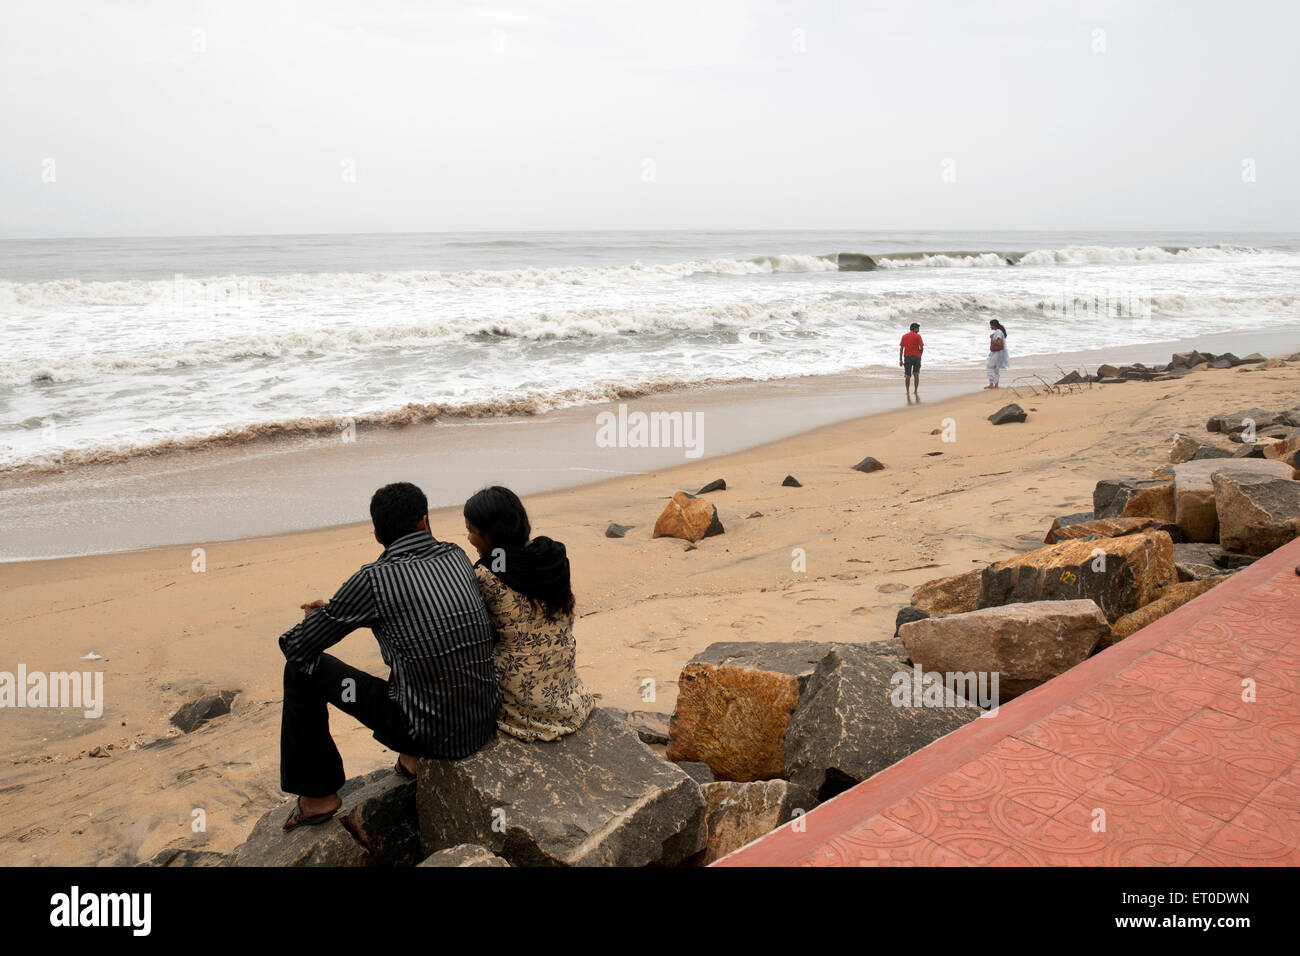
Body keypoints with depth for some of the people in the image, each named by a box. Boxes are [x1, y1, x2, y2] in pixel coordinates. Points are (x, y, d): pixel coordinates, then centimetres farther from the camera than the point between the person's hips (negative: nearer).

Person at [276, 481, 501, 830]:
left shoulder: (373, 580, -13)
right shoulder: (456, 557, 4)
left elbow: (296, 647, -2)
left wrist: (317, 618, 23)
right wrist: (335, 612, 29)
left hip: (432, 733, -6)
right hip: (487, 722, 6)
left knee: (302, 669, 9)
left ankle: (318, 794, 24)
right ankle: (415, 758, 29)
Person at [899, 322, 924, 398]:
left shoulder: (904, 336, 7)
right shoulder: (917, 336, -4)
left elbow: (901, 348, 4)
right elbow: (922, 348, -9)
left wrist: (900, 360, 5)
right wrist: (919, 355, 10)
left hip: (907, 357, 3)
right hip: (916, 357, -3)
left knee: (907, 376, 9)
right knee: (916, 375, 3)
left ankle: (907, 391, 13)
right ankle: (915, 391, -4)